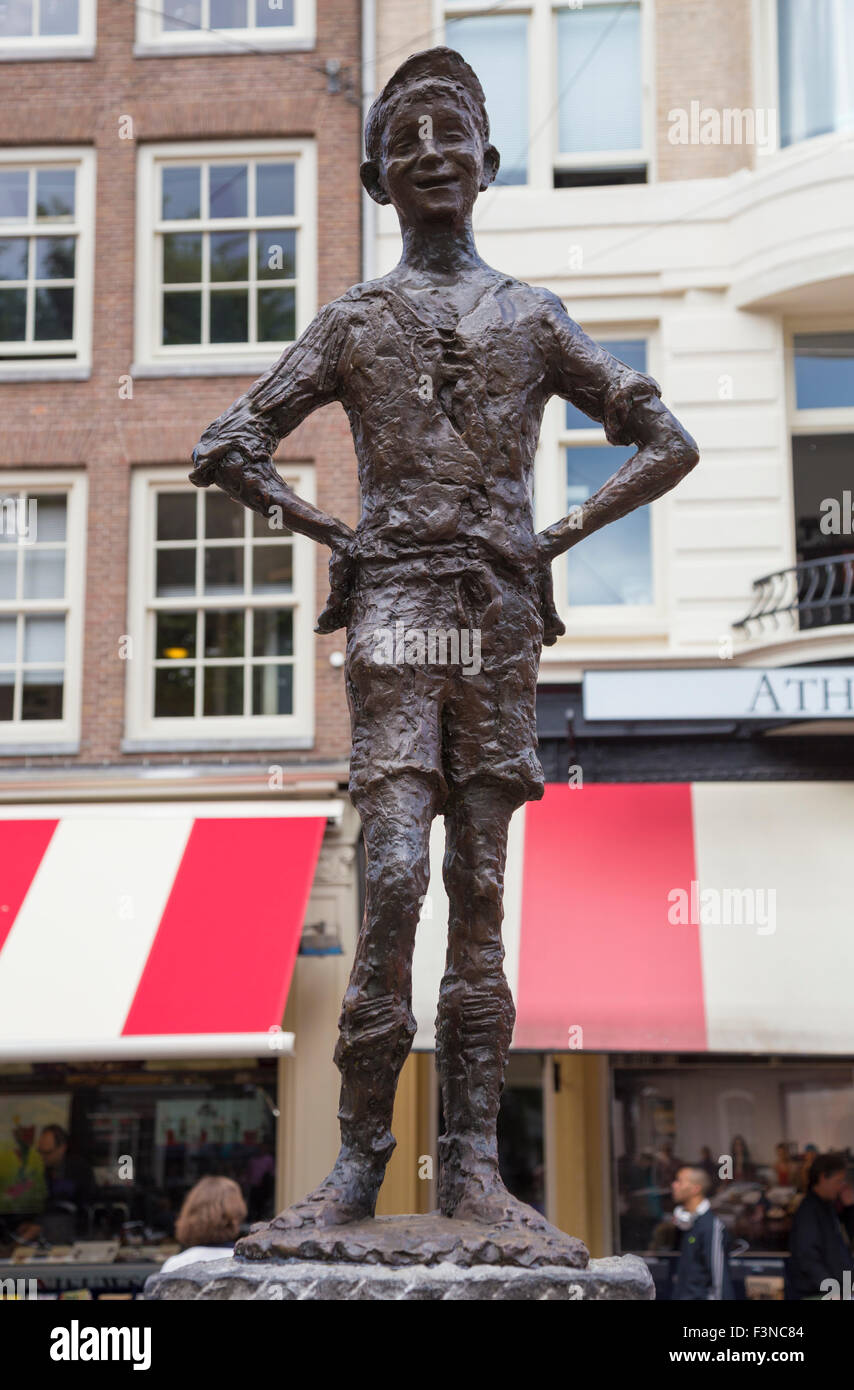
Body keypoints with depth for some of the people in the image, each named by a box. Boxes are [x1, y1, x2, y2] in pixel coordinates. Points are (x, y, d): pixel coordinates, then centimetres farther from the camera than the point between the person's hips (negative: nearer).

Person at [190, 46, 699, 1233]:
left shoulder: (534, 317, 14)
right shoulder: (352, 322, 12)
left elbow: (667, 443, 16)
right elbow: (228, 448, 12)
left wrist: (561, 537, 5)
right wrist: (331, 535, 3)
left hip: (501, 616, 2)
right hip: (394, 613, -1)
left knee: (481, 884, 0)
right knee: (394, 875, -13)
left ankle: (472, 1164, 3)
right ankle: (360, 1158, -7)